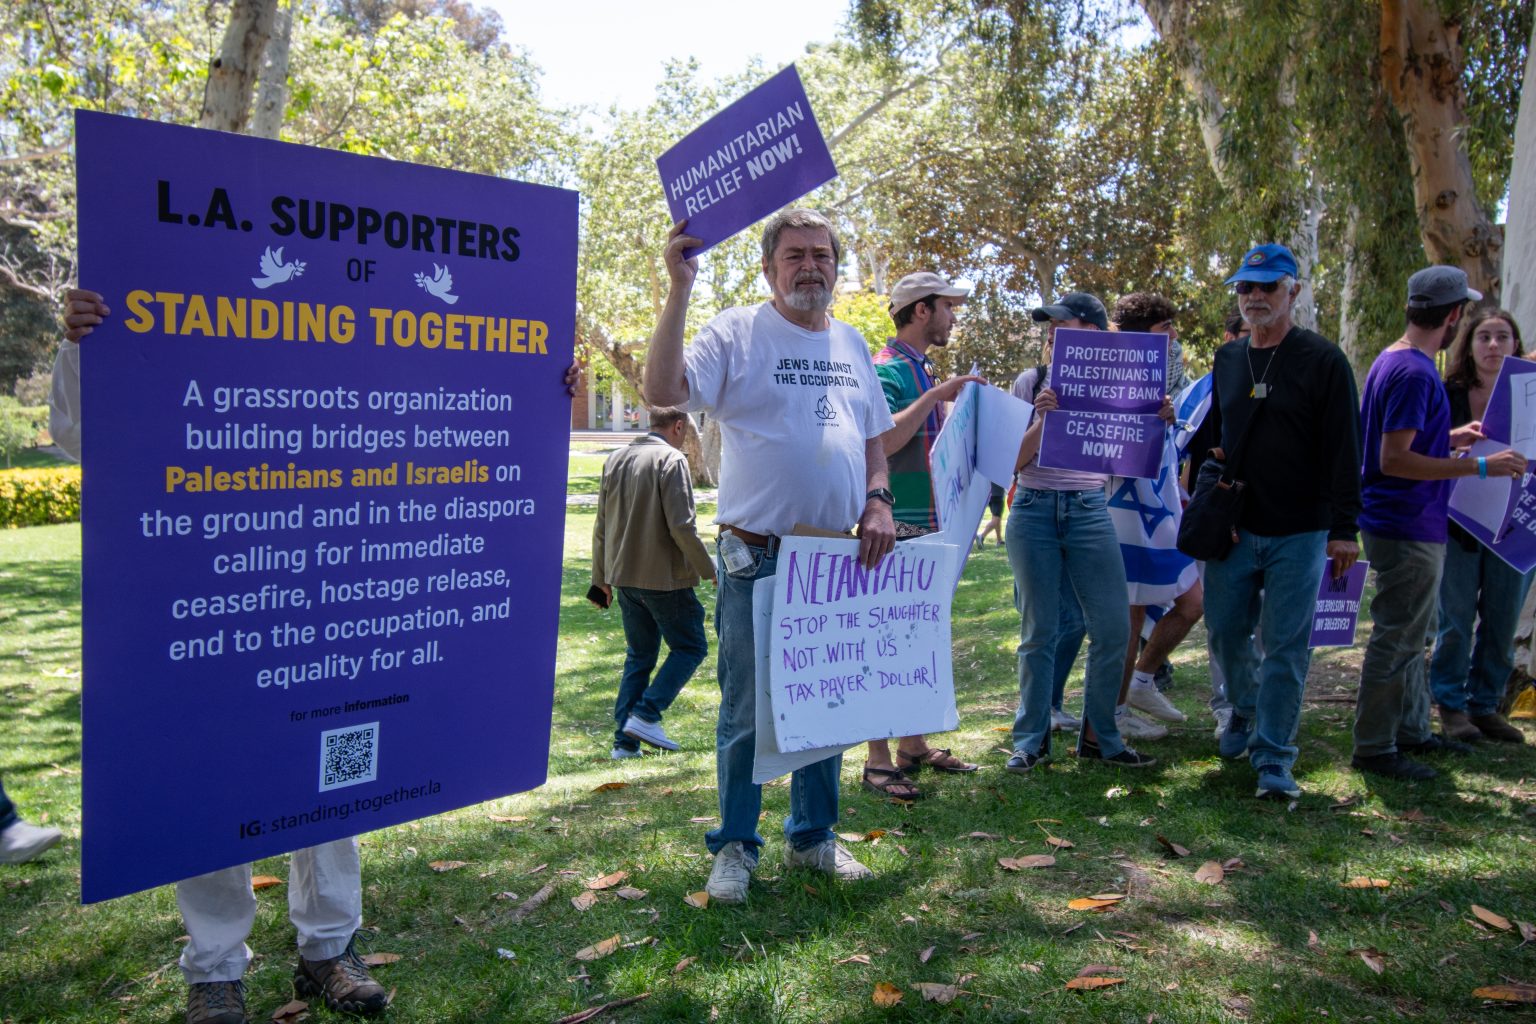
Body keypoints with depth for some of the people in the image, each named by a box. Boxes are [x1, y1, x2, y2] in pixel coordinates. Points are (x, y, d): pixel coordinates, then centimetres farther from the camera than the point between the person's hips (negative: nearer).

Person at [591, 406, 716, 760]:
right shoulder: (672, 460, -12)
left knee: (639, 655, 15)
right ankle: (645, 714, -3)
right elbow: (682, 527, -18)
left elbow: (601, 526, 14)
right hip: (664, 577, -7)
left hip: (624, 576, 7)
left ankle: (625, 740, 13)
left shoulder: (615, 459, 11)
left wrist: (602, 577, 21)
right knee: (690, 646, 8)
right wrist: (709, 569, -7)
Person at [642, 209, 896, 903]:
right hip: (757, 558, -5)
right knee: (745, 712, 3)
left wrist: (878, 501, 2)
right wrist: (680, 289, -23)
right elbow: (662, 391, -19)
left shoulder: (852, 345, 14)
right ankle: (735, 847, 20)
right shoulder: (736, 333, -4)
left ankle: (813, 837, 31)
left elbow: (874, 439, 20)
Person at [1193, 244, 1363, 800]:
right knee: (1224, 631, 11)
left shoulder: (1322, 359, -5)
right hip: (1232, 526, 5)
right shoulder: (1227, 359, 11)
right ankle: (1246, 709, 38)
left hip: (1299, 533, -4)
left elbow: (1344, 449, -8)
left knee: (1285, 645, -1)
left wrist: (1343, 529, -13)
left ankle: (1273, 759, 7)